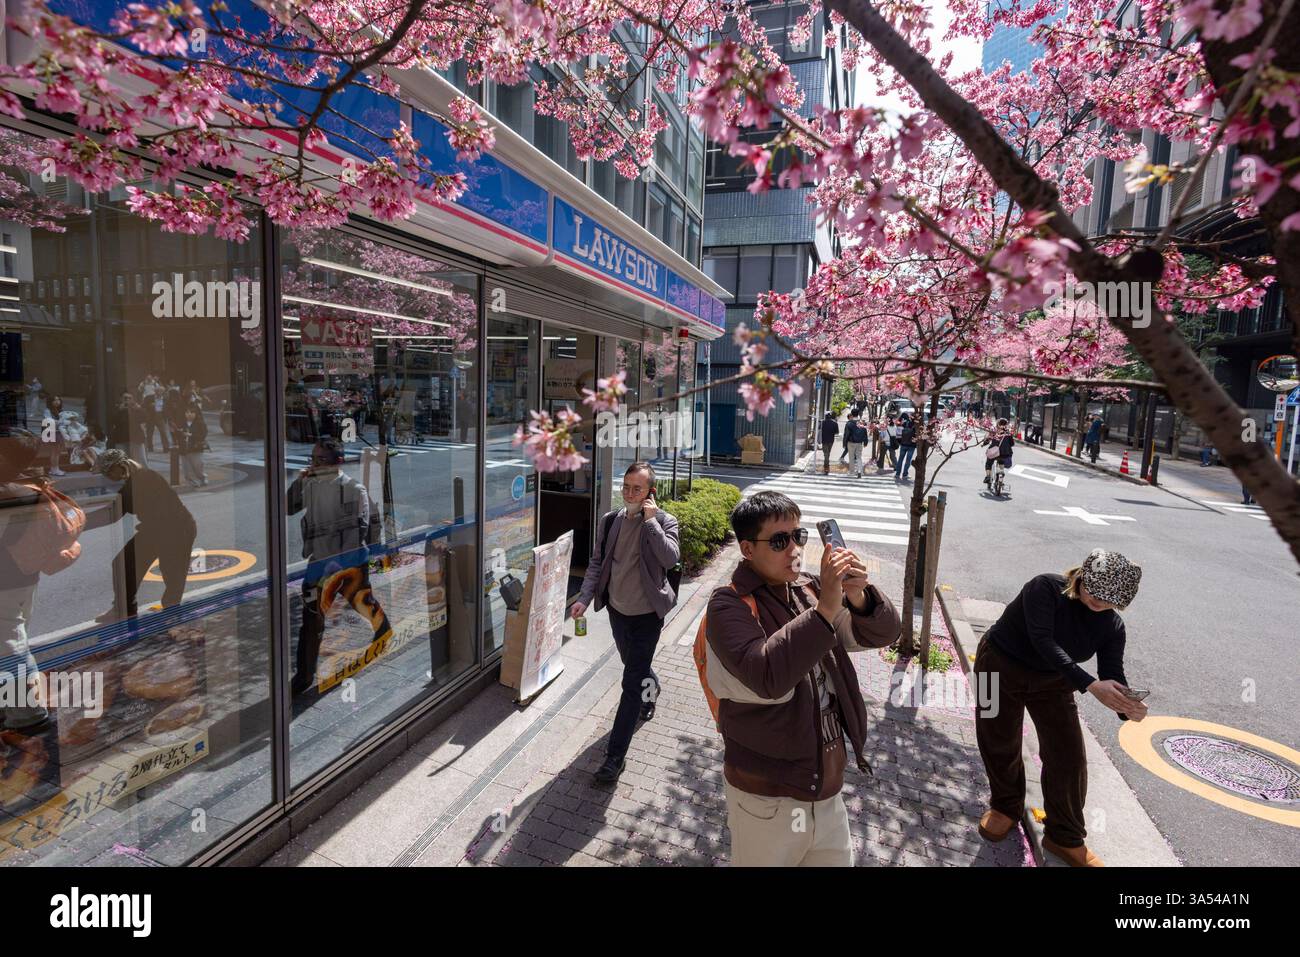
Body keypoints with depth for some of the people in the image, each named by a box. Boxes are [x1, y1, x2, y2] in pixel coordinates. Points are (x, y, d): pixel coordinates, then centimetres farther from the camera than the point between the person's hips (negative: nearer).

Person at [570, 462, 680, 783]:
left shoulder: (663, 521, -13)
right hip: (618, 609, 5)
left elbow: (671, 558, -29)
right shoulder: (611, 520, -1)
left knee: (631, 685, -4)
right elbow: (597, 562, 1)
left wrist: (650, 520, -27)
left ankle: (616, 755, 5)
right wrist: (585, 598, -10)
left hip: (647, 614, -5)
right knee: (634, 666, 27)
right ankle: (652, 687, 61)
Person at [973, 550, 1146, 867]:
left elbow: (1113, 675, -18)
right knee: (1000, 746, 8)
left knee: (1069, 757, -1)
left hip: (1053, 682, 4)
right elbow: (1043, 642, -37)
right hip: (1001, 667, -3)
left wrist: (1127, 707, -41)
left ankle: (1066, 838, 19)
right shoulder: (1045, 588, -28)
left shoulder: (1112, 625, -11)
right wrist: (1090, 685, -47)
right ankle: (1006, 806, 37)